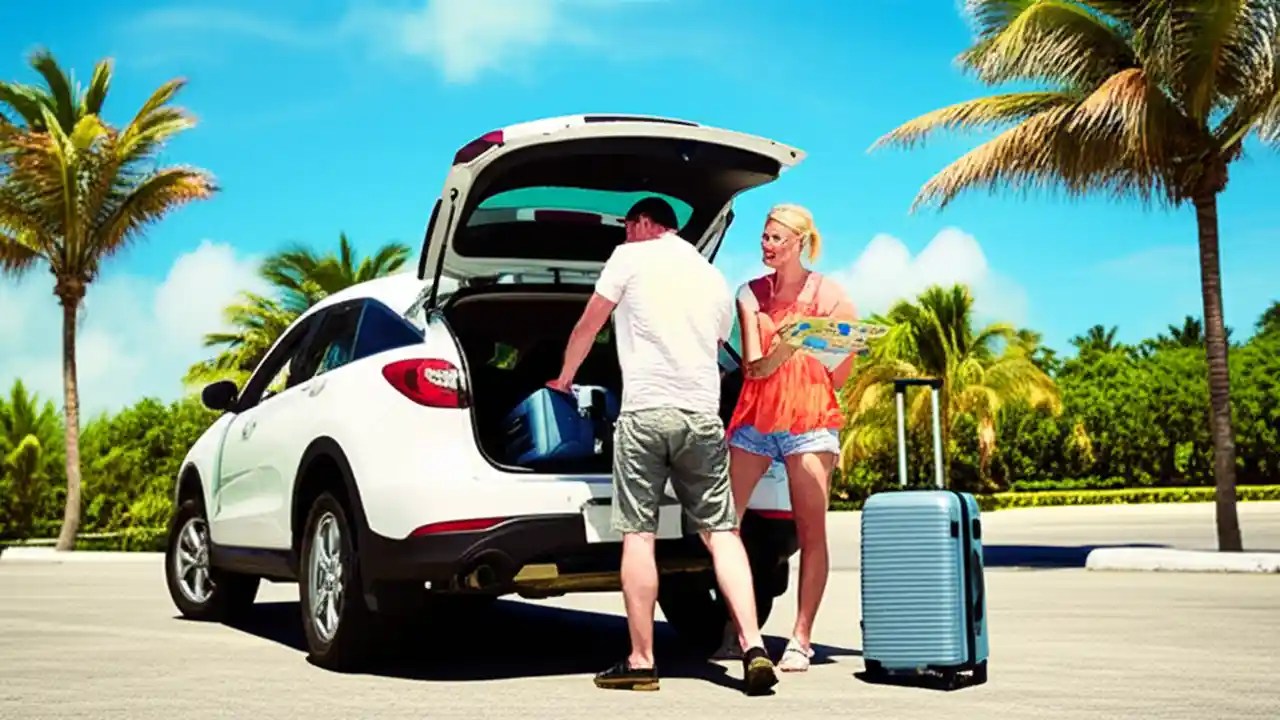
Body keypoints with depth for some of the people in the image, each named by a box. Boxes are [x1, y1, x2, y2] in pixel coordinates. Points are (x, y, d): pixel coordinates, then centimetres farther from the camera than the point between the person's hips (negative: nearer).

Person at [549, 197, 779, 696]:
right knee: (721, 532, 5)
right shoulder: (715, 280, 21)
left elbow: (587, 328, 13)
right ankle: (754, 647, -6)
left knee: (638, 535, -1)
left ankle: (641, 662, 1)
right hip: (702, 414, 4)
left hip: (645, 411, -4)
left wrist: (563, 379, 30)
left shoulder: (630, 258, 7)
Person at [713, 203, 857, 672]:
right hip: (755, 415, 3)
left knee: (810, 531, -6)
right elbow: (753, 368, -2)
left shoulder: (827, 294, 2)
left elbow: (839, 375, 6)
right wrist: (783, 349, -17)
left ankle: (801, 640, -1)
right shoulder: (751, 294, 10)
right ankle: (733, 630, 10)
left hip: (809, 417, -3)